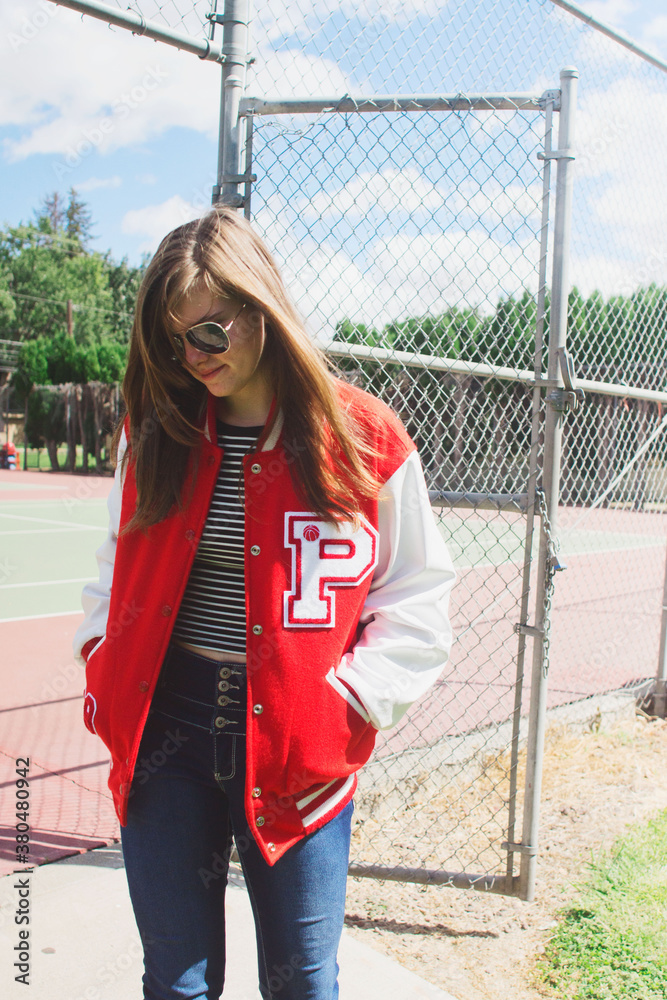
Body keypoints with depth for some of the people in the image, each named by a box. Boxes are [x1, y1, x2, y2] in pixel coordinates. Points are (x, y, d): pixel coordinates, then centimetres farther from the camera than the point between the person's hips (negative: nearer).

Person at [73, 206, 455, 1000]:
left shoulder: (365, 441, -7)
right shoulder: (154, 429, 4)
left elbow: (418, 594, 0)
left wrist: (353, 698, -9)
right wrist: (103, 653, 4)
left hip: (297, 747, -2)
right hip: (164, 728, 3)